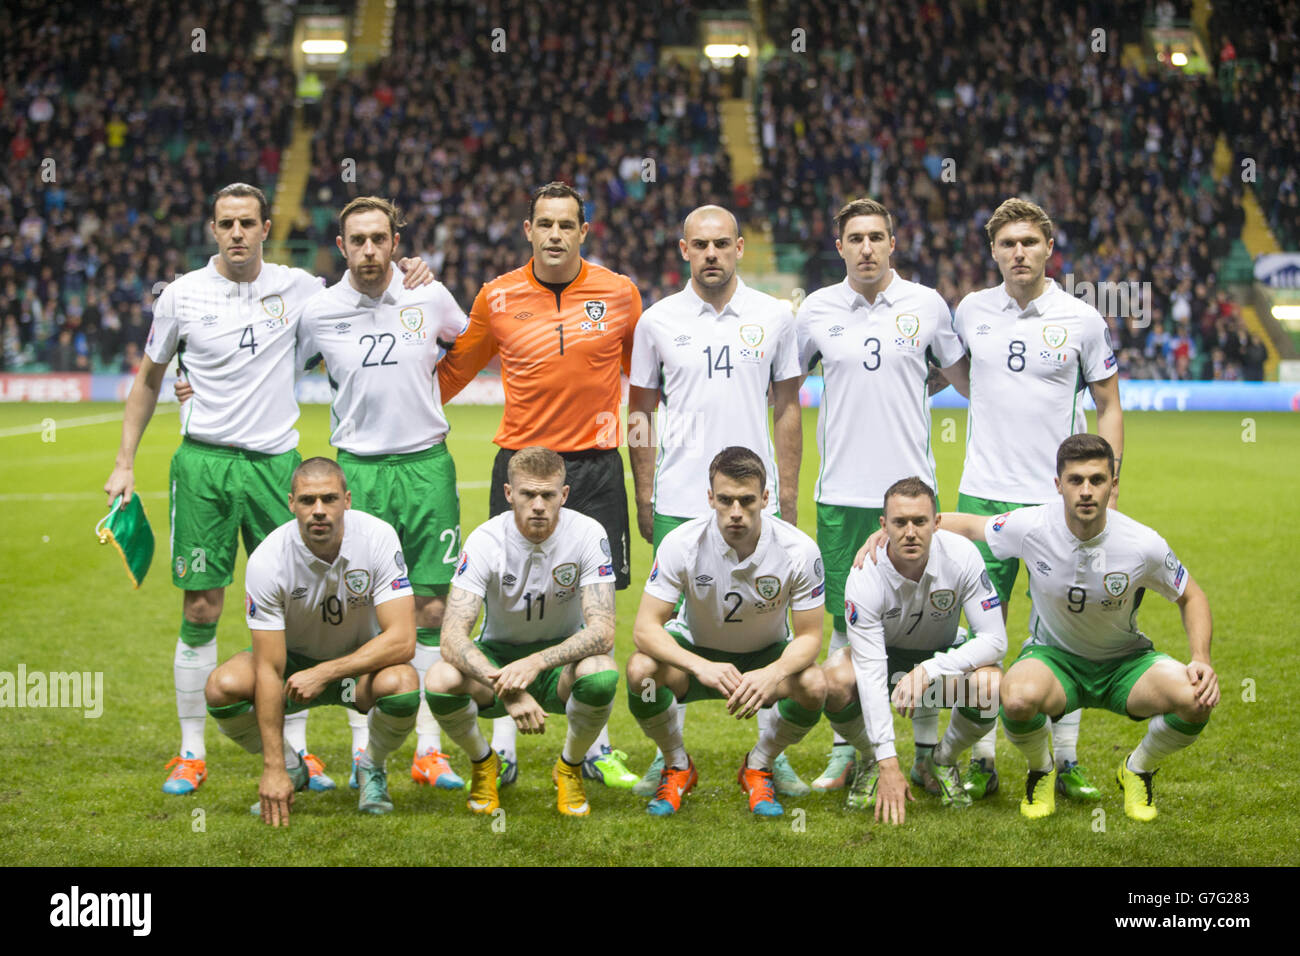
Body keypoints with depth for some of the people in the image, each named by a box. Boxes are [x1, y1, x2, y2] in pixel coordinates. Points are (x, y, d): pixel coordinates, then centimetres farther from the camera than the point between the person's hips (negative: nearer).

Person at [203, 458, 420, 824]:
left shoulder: (377, 537, -24)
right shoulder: (267, 560, -25)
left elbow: (402, 640, -27)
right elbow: (269, 670, -24)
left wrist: (325, 673, -35)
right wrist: (273, 769, -27)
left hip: (361, 660, -1)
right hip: (294, 658, 1)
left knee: (402, 683, -35)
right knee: (222, 687, -28)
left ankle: (372, 769, -1)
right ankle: (290, 767, 3)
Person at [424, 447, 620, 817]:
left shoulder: (587, 534, -19)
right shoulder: (485, 541, -20)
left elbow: (602, 631, -25)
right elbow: (452, 636, -28)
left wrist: (535, 664, -41)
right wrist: (508, 688, -43)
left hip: (561, 659, 0)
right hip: (497, 657, 0)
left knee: (602, 674, -36)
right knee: (439, 680, -32)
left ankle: (570, 767, -3)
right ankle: (483, 763, 2)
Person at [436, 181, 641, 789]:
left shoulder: (620, 294, 1)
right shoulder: (497, 298, 1)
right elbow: (455, 368, 14)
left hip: (596, 466, 0)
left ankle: (596, 746, 15)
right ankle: (502, 748, 8)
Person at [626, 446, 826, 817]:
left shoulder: (798, 549, -23)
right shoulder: (682, 543, -24)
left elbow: (809, 636, -18)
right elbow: (645, 627, -26)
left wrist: (773, 674, -41)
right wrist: (700, 666, -46)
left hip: (766, 656, 0)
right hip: (696, 648, 0)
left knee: (813, 685, -32)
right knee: (641, 669, -32)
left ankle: (758, 769, -1)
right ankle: (677, 767, -2)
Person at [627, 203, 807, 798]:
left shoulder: (774, 317, 3)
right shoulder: (658, 321, 2)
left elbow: (788, 409, 10)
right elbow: (641, 413, 9)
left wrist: (788, 495, 6)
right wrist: (644, 499, 4)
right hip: (679, 502, 0)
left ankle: (773, 754, 11)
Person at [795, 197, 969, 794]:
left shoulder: (926, 305, 3)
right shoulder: (816, 310, 4)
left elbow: (963, 376, 17)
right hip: (841, 494, 1)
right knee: (847, 625, 6)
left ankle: (927, 753, 12)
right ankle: (845, 751, 15)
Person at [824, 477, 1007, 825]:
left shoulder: (961, 555, -26)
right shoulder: (865, 576, -29)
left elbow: (995, 639, -24)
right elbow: (871, 672, -32)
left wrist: (929, 670, -39)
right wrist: (888, 764, -38)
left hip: (943, 656, 1)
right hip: (885, 655, -1)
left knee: (988, 684, -33)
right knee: (835, 679, -34)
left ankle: (942, 760, -1)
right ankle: (873, 761, -2)